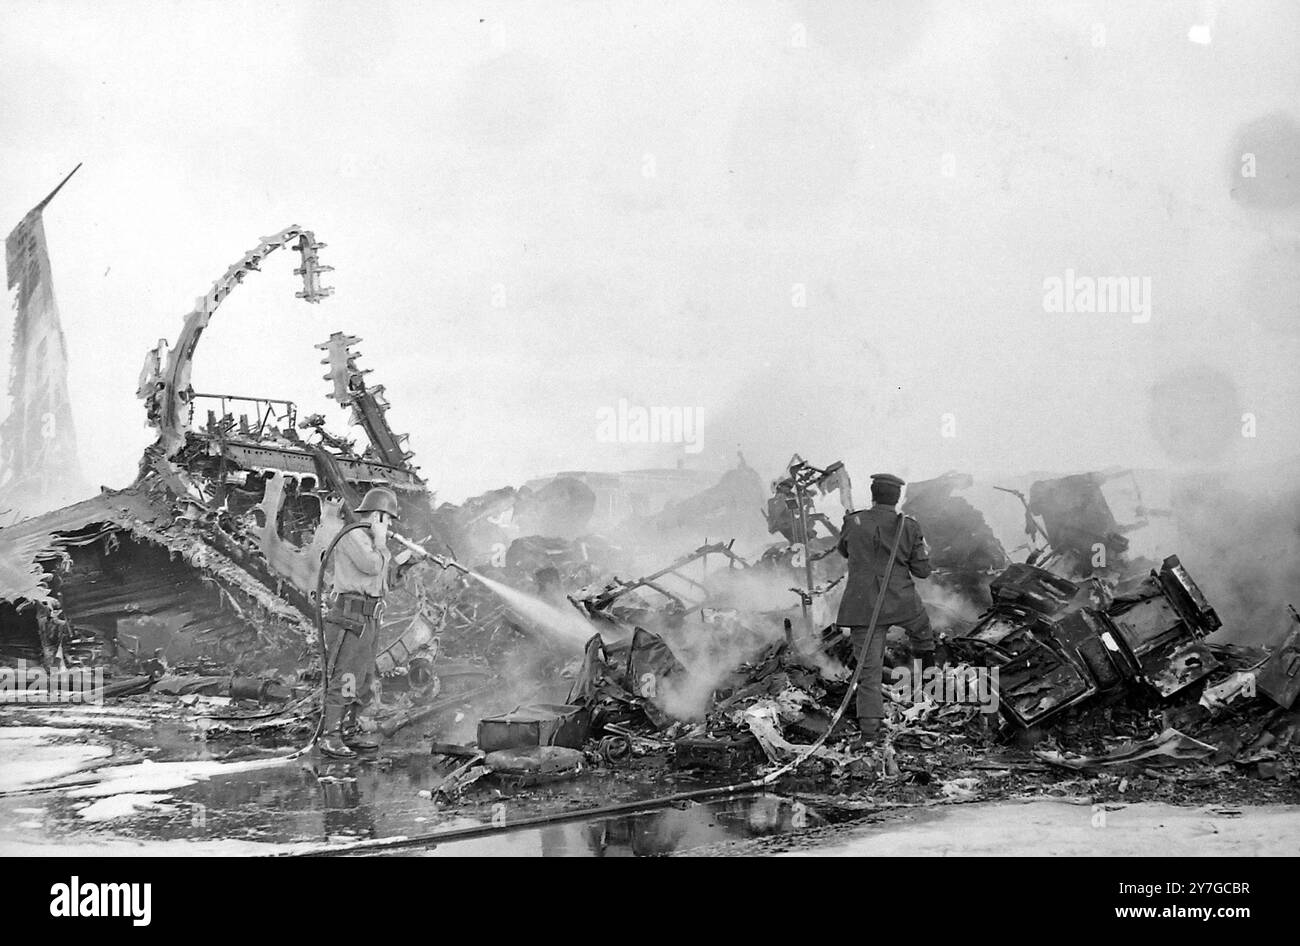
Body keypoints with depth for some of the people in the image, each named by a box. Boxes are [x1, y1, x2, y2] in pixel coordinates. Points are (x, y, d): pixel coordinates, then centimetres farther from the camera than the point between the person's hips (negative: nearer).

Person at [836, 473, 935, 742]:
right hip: (902, 604, 0)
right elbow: (922, 570, 0)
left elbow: (844, 550, 17)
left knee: (869, 669, 2)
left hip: (863, 606, 0)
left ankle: (869, 727, -2)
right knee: (923, 632, 33)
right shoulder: (909, 527, -5)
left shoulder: (854, 522, -4)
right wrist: (925, 552, 19)